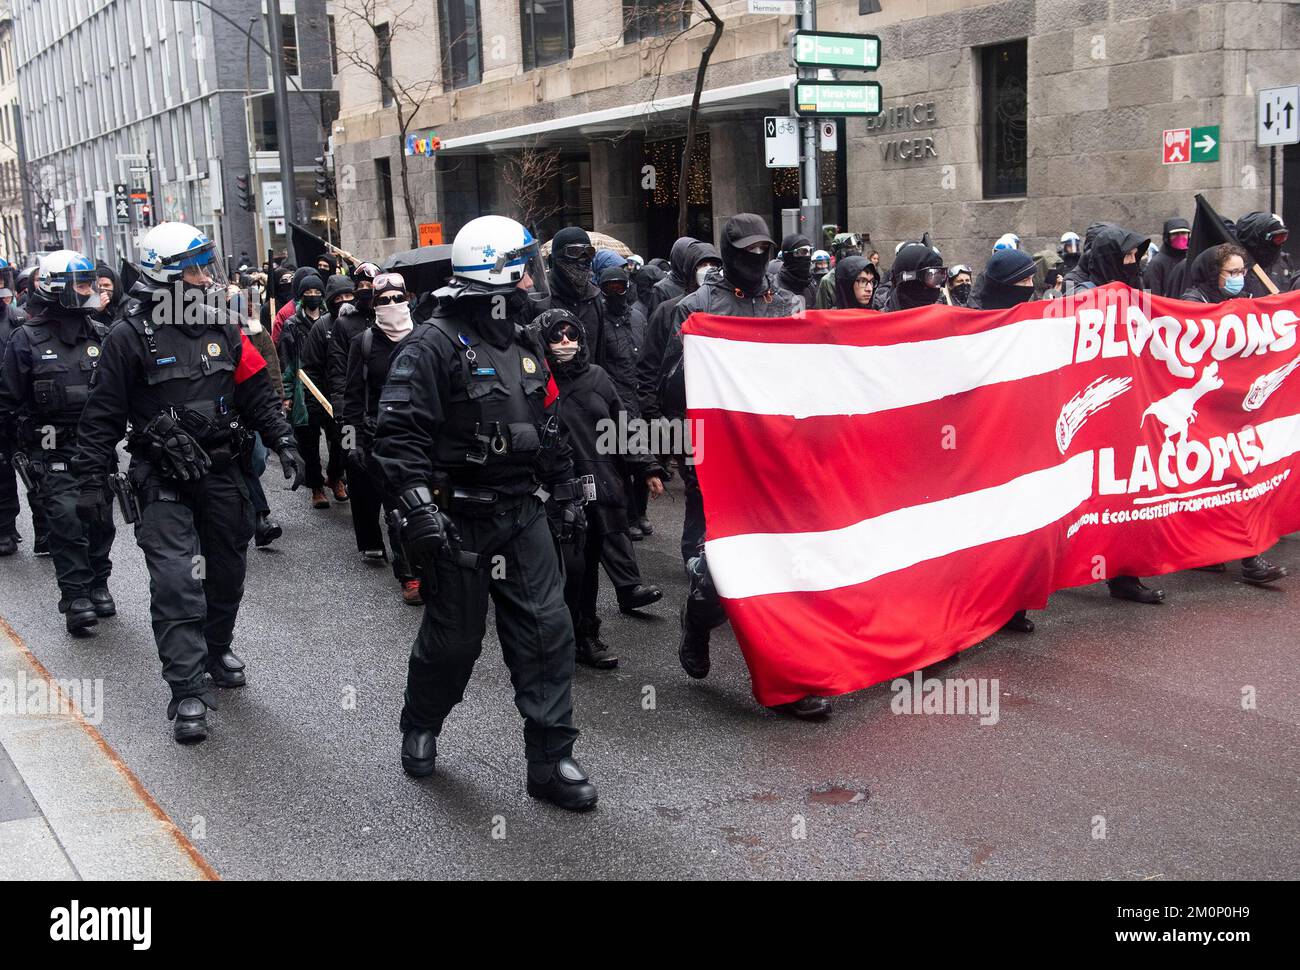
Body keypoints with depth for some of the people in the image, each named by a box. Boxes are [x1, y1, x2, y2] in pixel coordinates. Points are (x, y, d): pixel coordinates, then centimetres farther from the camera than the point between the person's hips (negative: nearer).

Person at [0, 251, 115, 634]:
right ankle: (76, 600, -3)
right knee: (68, 523, -10)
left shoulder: (100, 336, 5)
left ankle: (98, 585, 27)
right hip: (53, 453, -4)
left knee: (101, 519, 10)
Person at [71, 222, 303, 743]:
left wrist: (283, 442, 1)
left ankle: (218, 649, 39)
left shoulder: (223, 329, 6)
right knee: (175, 584, -11)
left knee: (227, 571, 16)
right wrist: (92, 479, -9)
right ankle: (188, 692, -6)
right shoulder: (130, 336, -10)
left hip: (222, 472, 5)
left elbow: (257, 393, 11)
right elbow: (103, 415, -7)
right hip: (163, 481, -5)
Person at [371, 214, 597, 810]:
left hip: (522, 514, 6)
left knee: (547, 631, 1)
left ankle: (550, 760, 10)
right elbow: (399, 432, -18)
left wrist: (566, 494, 20)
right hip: (459, 520, -6)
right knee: (454, 638, 8)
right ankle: (420, 728, 35)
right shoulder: (437, 344, -13)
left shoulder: (525, 340, 12)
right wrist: (420, 509, -25)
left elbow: (546, 426, 21)